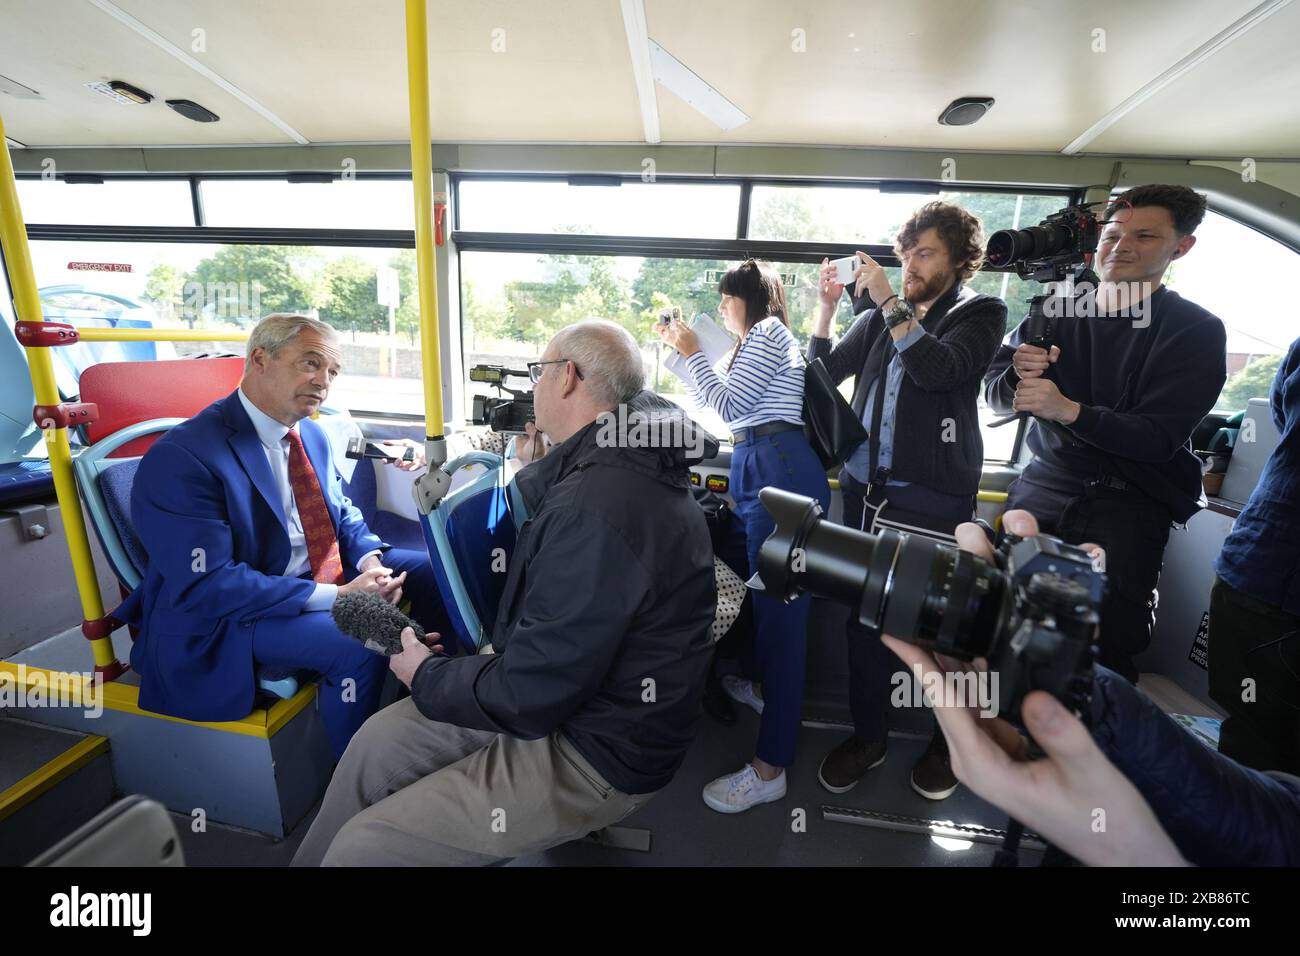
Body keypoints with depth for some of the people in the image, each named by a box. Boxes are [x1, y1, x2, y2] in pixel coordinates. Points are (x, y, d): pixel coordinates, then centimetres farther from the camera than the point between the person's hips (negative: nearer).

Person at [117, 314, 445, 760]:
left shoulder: (312, 434, 5)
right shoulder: (180, 458, -21)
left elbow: (344, 514, 12)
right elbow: (208, 587, -26)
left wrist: (370, 560, -11)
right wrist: (338, 596, -30)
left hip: (329, 573, 8)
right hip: (227, 615, -8)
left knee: (432, 570, 0)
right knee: (359, 648, -31)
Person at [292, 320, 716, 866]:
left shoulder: (595, 509, -32)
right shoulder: (626, 468, 3)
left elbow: (527, 698, -26)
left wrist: (423, 674, -9)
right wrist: (529, 464, 9)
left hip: (594, 758, -9)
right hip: (580, 695, 10)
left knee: (361, 848, -4)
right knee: (379, 740, 12)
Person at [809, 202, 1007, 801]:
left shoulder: (981, 313, 2)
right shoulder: (882, 317, 14)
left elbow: (936, 370, -18)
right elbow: (825, 374, 6)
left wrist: (890, 303, -16)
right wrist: (826, 307, -5)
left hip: (934, 498, -4)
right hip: (866, 486, 4)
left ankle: (950, 740, 28)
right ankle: (868, 734, 24)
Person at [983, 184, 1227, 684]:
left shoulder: (1196, 331, -4)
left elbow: (1158, 439, -14)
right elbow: (994, 392, 3)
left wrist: (1069, 410, -29)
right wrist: (1017, 374, -20)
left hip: (1127, 506, -2)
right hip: (1042, 487, 3)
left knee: (1109, 651, -4)